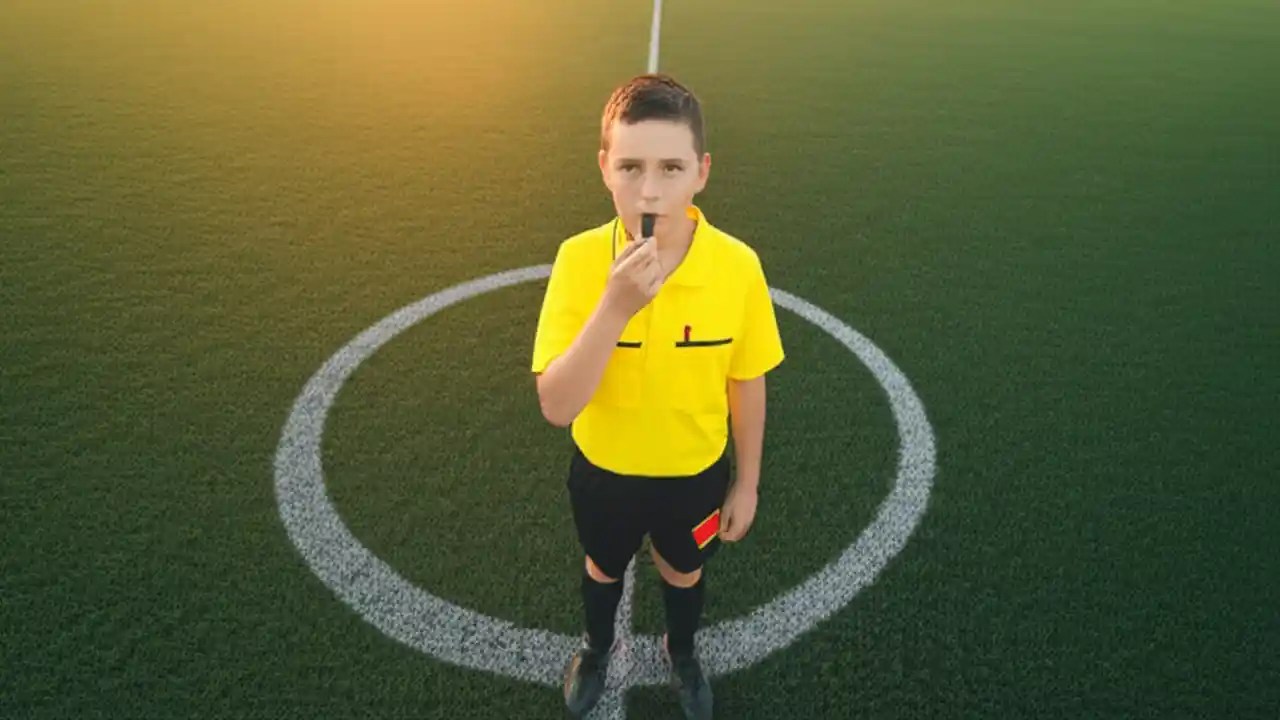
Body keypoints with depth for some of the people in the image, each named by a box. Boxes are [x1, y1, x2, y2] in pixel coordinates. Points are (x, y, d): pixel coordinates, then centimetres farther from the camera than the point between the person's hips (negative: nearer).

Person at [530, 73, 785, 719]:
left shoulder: (738, 266, -23)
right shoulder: (579, 259, -25)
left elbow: (746, 384, -8)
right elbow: (556, 407, -28)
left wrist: (746, 483, 1)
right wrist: (615, 306, -41)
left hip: (696, 472, 1)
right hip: (604, 470, 0)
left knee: (683, 575, 28)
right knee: (602, 570, 28)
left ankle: (681, 654, 62)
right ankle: (596, 649, 62)